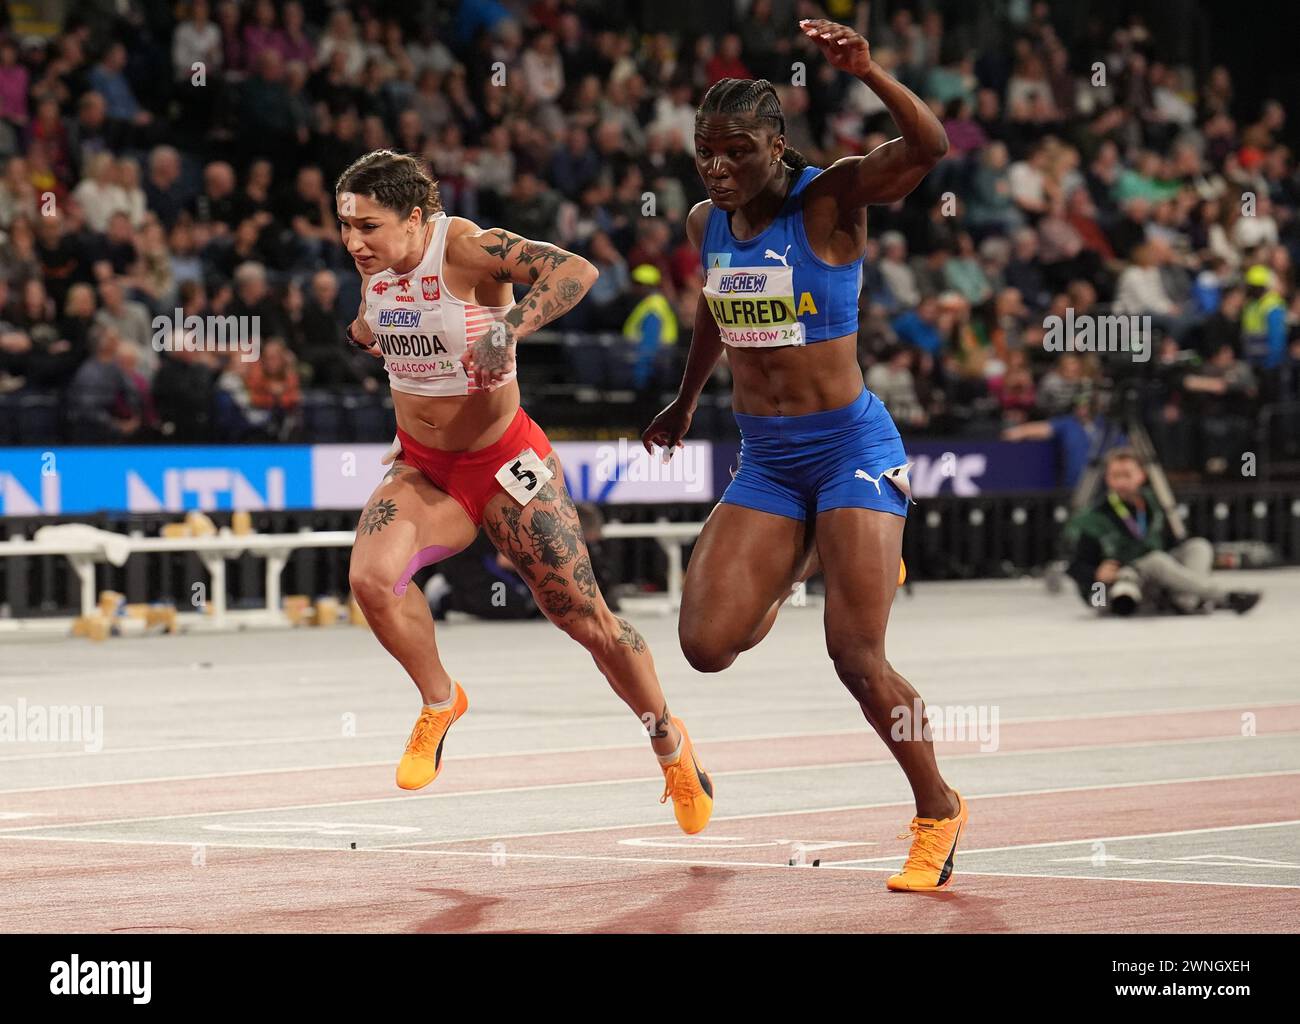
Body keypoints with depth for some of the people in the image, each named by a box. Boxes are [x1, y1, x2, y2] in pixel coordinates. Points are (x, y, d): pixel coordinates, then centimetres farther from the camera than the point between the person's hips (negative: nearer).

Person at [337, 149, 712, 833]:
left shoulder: (466, 248, -23)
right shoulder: (372, 260, -3)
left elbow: (576, 271, -37)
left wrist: (508, 330, -48)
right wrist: (366, 327, 4)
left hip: (503, 463, -5)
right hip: (421, 468, 5)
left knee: (588, 622, 2)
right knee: (370, 578, -24)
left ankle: (670, 745, 27)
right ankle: (439, 702, 4)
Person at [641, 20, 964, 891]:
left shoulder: (831, 199, -12)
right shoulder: (708, 224, 5)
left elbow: (930, 146, -30)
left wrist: (866, 70, -44)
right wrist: (686, 401, 39)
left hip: (850, 449, -6)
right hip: (764, 460, 6)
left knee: (858, 658, -14)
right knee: (707, 644, -5)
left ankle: (939, 811, 9)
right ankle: (800, 563, 30)